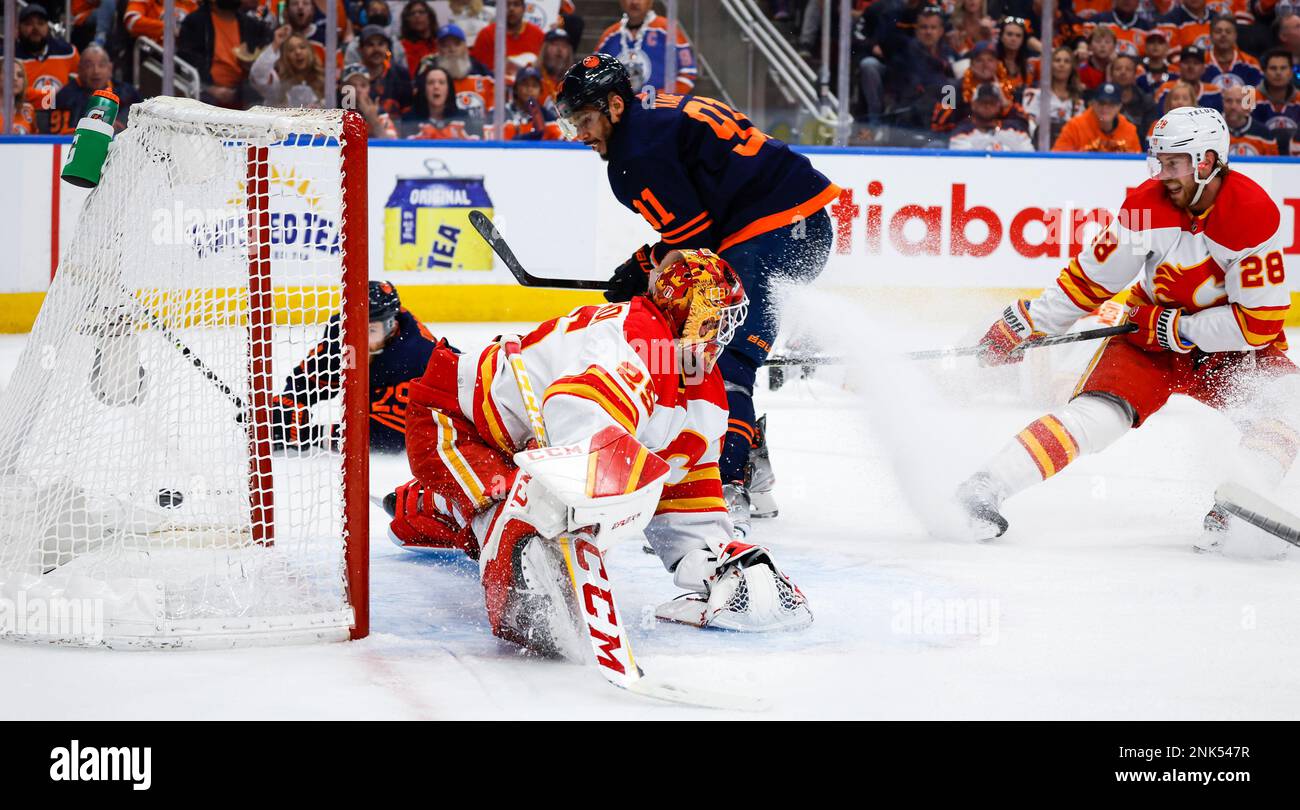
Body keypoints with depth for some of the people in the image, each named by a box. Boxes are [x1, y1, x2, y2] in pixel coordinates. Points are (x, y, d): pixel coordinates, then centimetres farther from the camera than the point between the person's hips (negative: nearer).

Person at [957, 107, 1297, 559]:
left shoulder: (1255, 214, -24)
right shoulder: (1147, 205, -14)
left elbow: (1260, 322, -23)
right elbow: (1092, 278, -2)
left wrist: (1178, 327, -22)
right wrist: (1026, 323, -3)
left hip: (1230, 345, -1)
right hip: (1151, 334, 1)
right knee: (1099, 414, -20)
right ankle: (983, 491, -20)